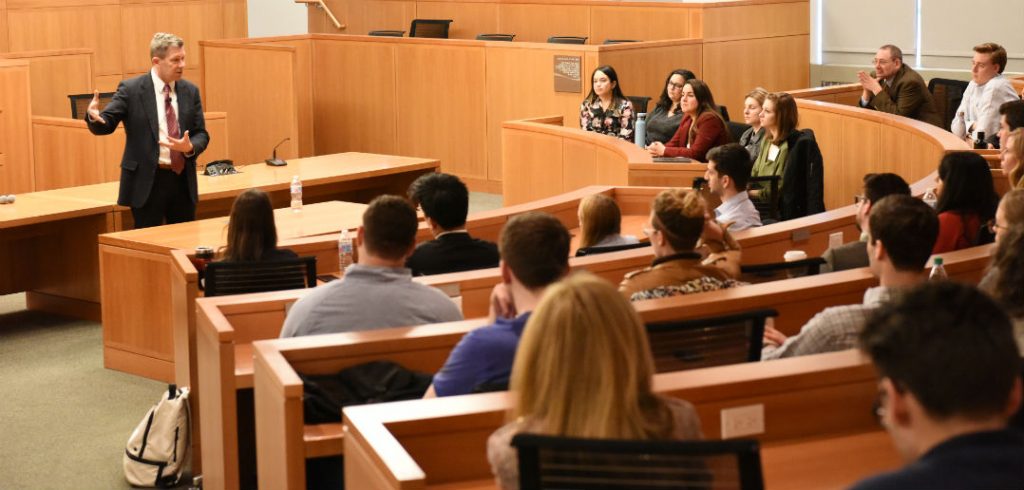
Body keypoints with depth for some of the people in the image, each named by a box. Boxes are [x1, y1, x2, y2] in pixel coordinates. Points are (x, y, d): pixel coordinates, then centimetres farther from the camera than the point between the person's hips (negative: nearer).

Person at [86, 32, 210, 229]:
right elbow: (105, 125, -7)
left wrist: (190, 147, -16)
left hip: (183, 181, 4)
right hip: (147, 181, -4)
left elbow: (201, 134, 7)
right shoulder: (131, 89, -5)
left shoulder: (190, 91, 7)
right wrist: (94, 117, -31)